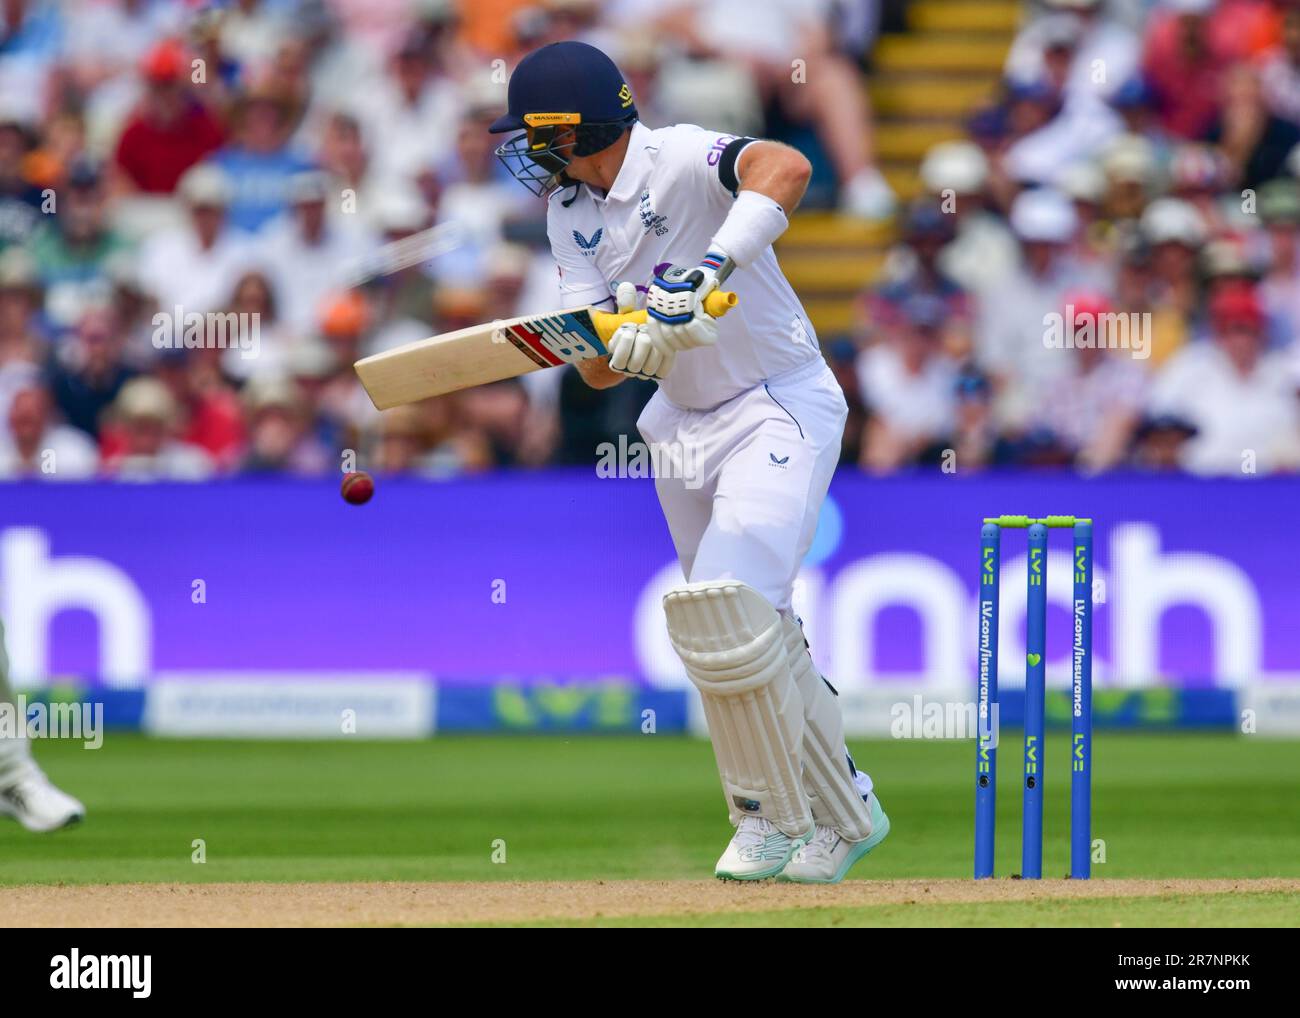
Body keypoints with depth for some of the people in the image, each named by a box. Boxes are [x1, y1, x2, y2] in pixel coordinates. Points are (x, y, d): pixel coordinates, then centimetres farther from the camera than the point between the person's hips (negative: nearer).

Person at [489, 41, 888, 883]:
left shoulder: (679, 161, -18)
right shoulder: (571, 214, 4)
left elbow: (786, 168, -41)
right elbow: (599, 370, -4)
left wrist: (710, 268, -49)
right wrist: (624, 344, -27)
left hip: (780, 409, -9)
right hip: (684, 426, 9)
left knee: (727, 608, -21)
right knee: (758, 635, 14)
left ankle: (778, 819, -5)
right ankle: (843, 815, 30)